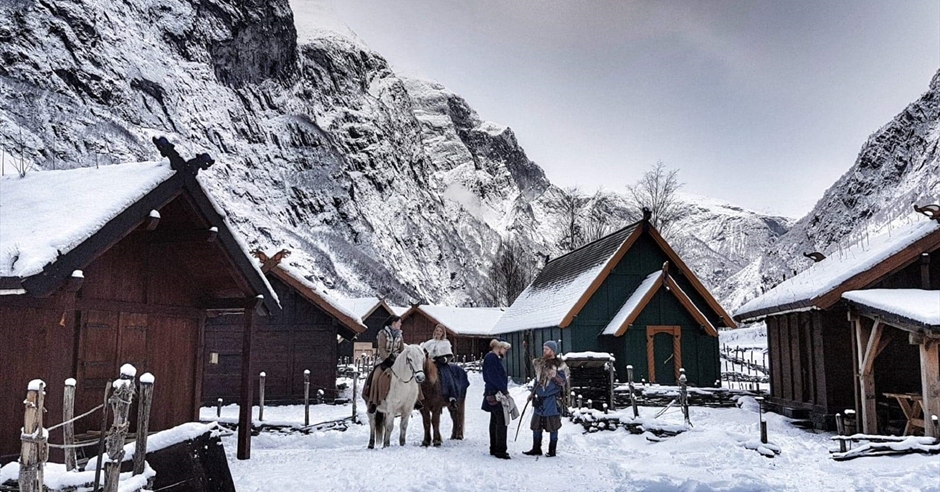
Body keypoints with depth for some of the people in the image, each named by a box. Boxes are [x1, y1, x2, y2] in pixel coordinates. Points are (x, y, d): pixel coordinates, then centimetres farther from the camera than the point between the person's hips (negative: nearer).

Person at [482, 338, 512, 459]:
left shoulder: (495, 358, 18)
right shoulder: (491, 358, -13)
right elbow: (494, 377, -20)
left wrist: (504, 389, 9)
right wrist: (504, 390, -16)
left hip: (495, 394, 11)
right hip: (495, 394, -11)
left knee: (495, 421, 14)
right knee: (502, 422, -9)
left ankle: (494, 449, 21)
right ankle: (500, 450, -7)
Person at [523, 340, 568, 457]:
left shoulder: (559, 365, -6)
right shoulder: (540, 363, 11)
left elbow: (563, 382, -7)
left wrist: (554, 375, -23)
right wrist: (532, 393, 19)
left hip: (552, 398, -6)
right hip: (540, 398, 6)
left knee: (552, 425, 2)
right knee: (536, 424, 9)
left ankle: (552, 450, 13)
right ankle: (536, 449, 20)